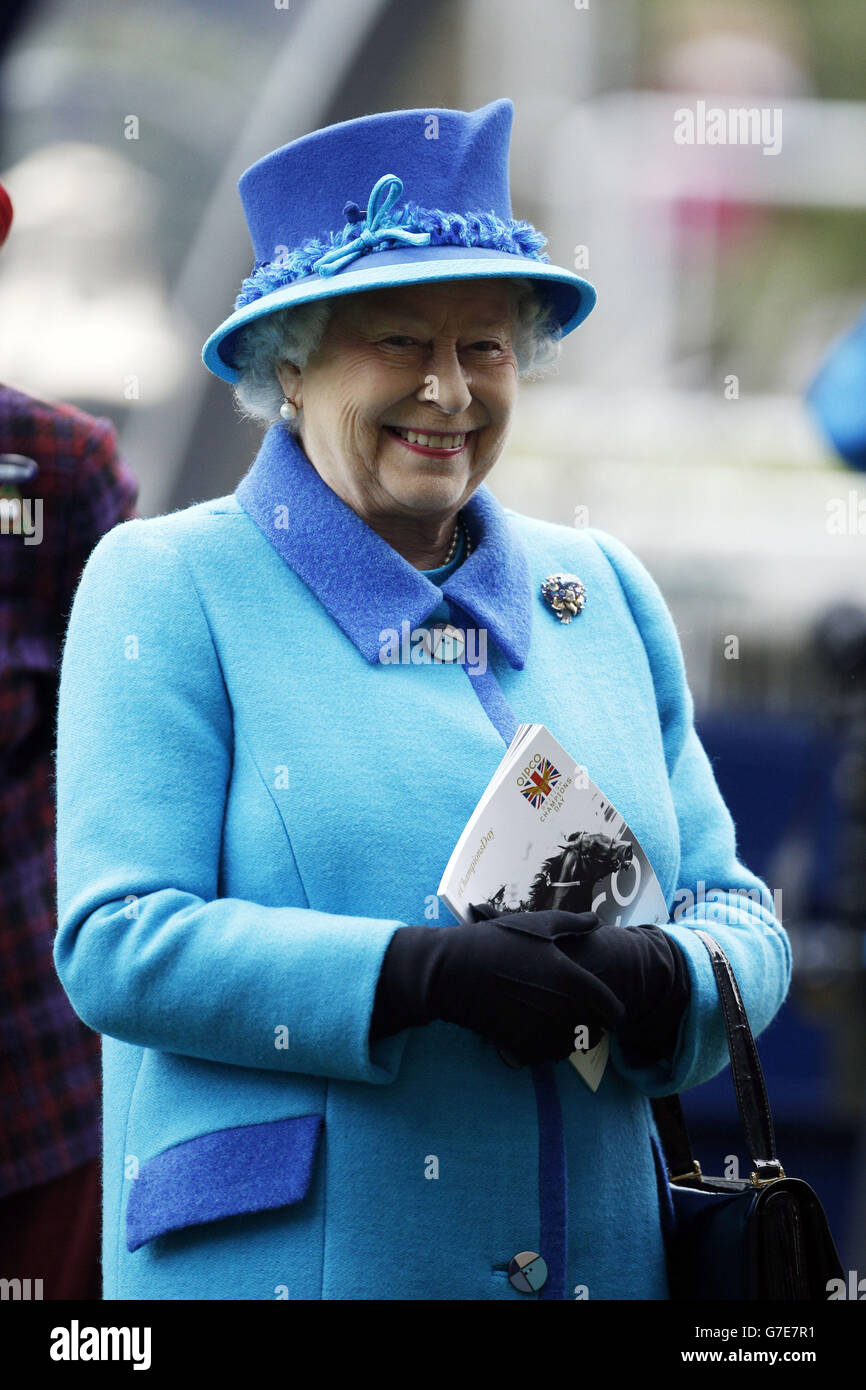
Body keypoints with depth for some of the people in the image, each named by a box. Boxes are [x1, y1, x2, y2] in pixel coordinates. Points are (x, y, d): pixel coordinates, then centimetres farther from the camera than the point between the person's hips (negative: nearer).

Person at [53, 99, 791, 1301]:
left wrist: (664, 983, -10)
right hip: (282, 1260, -4)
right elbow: (116, 942, -10)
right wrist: (418, 973, -21)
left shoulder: (606, 593, 13)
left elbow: (736, 909, 13)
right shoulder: (167, 587, -1)